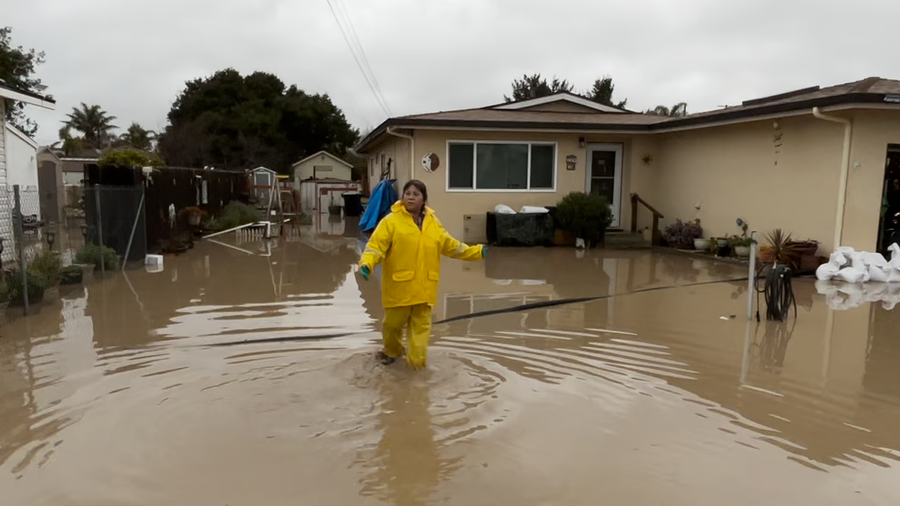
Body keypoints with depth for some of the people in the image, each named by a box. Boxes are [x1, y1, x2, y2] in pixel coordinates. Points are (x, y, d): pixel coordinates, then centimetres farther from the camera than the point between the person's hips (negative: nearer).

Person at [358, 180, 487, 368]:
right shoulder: (391, 221, -7)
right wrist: (367, 263, -33)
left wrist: (476, 252, 15)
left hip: (423, 286, 3)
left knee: (421, 324, 7)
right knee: (393, 322, 12)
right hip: (399, 285, -3)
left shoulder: (433, 223, 8)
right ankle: (392, 351, 37)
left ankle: (417, 360, 16)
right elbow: (376, 245, -14)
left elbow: (450, 245, 17)